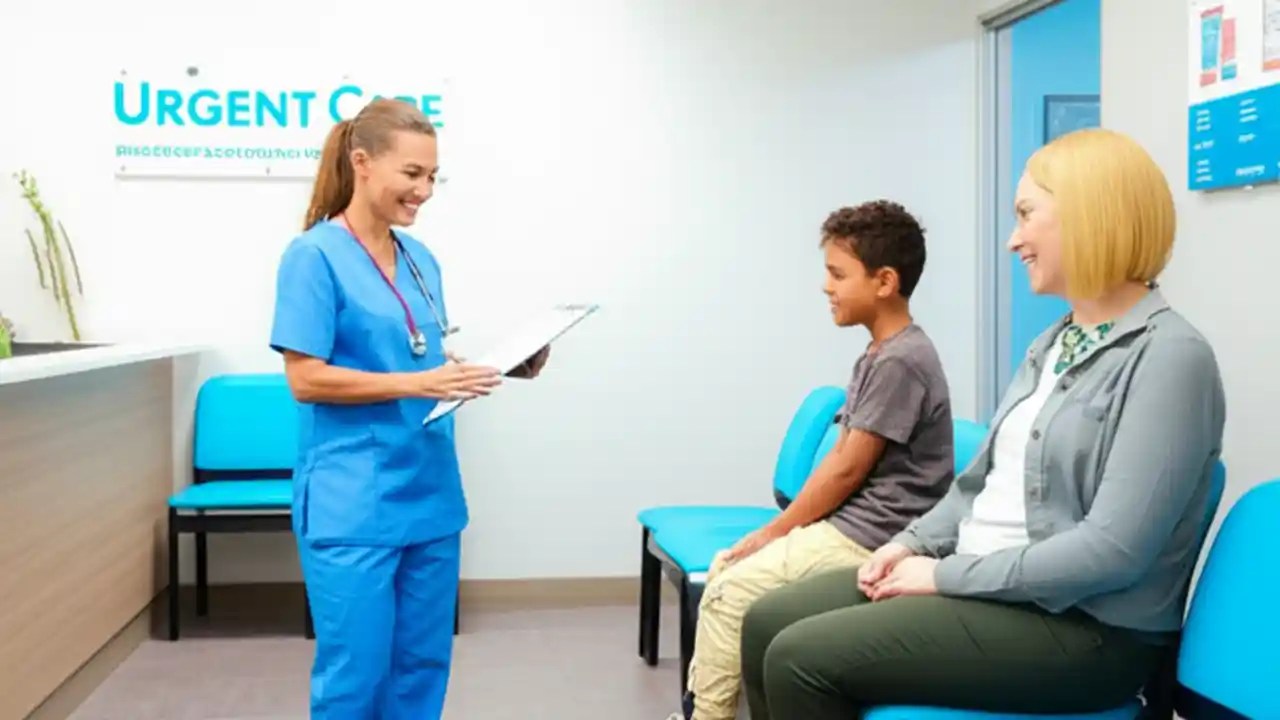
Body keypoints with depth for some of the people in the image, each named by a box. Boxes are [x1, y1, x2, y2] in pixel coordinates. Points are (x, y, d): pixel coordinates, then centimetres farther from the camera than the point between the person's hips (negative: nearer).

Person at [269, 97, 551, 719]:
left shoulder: (420, 259, 11)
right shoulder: (314, 255, -10)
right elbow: (305, 379, -15)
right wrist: (417, 384, -21)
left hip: (428, 494, 7)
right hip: (352, 503, -7)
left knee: (423, 665, 12)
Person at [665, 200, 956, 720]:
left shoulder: (901, 361, -18)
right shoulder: (877, 356, 14)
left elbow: (848, 470, -18)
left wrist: (775, 531, -8)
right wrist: (783, 528, 5)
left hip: (871, 537, -10)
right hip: (848, 524, 10)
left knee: (731, 592, -11)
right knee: (724, 568, 9)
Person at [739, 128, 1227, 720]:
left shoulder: (1170, 358, -16)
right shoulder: (1054, 344, 13)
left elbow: (1112, 549, -23)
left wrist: (947, 575, -18)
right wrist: (913, 543, 1)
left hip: (1083, 628, -9)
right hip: (979, 581, 9)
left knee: (801, 658, -19)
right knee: (768, 623, 0)